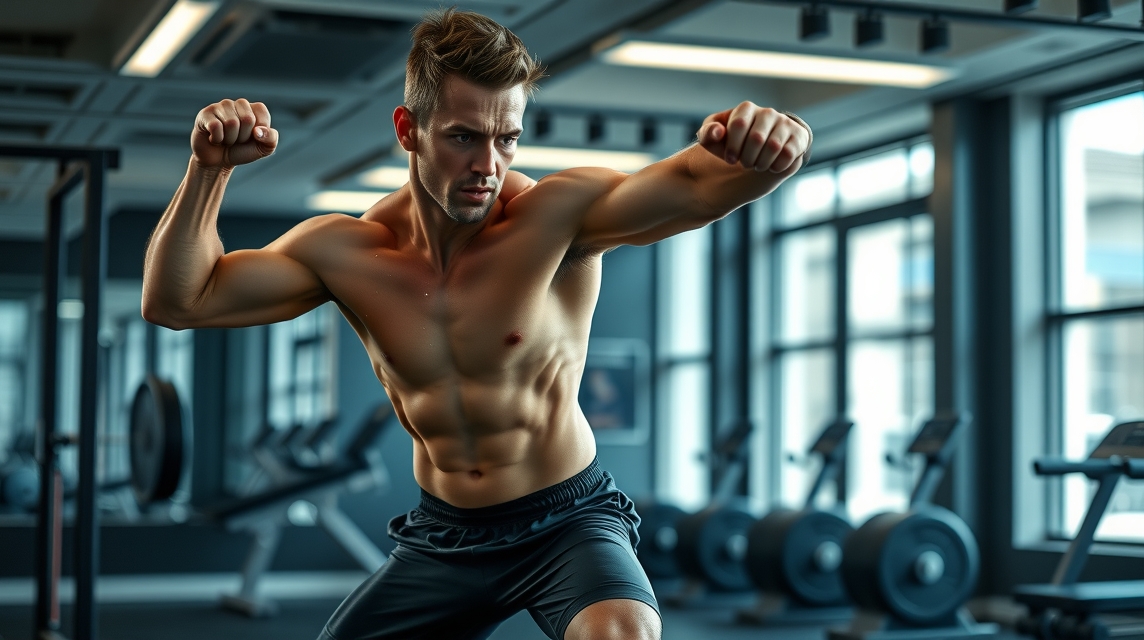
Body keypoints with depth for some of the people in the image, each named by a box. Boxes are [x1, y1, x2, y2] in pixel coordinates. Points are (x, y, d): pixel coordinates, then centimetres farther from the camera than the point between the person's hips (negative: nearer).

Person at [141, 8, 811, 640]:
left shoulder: (555, 216, -17)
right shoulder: (347, 252, -5)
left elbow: (694, 186, -33)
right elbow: (178, 300, -3)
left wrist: (759, 151, -56)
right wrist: (209, 171, -17)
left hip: (568, 521, -4)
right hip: (441, 539, 5)